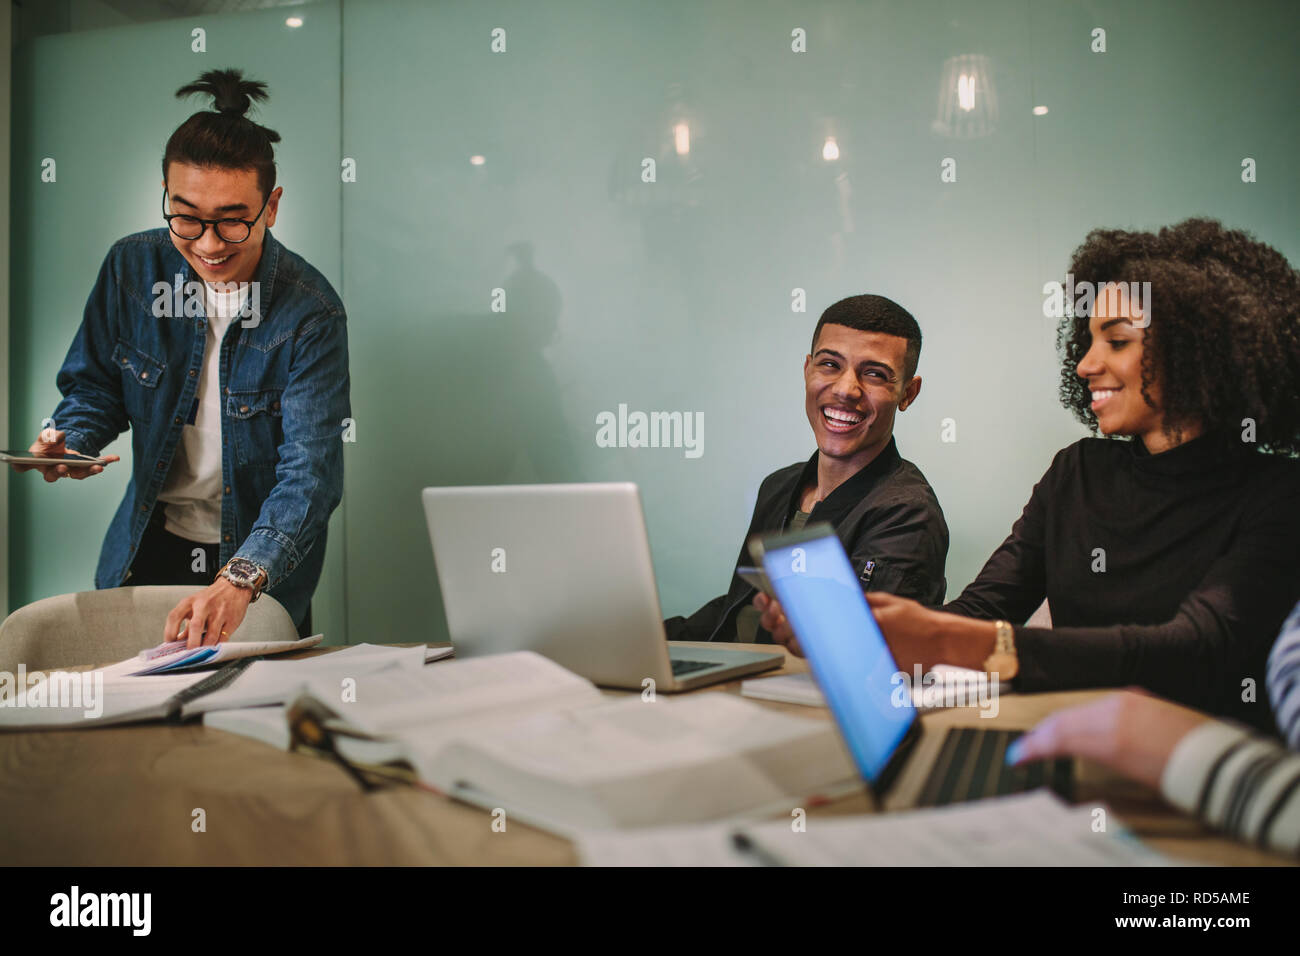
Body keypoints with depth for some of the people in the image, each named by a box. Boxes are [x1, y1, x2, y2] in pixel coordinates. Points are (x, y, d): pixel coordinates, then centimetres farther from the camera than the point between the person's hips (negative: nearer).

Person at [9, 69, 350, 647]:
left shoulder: (311, 313, -21)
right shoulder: (131, 267, -8)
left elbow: (310, 472, -28)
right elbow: (94, 383, 7)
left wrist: (242, 577, -43)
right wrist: (72, 441, -17)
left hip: (264, 563, -3)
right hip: (147, 549, 3)